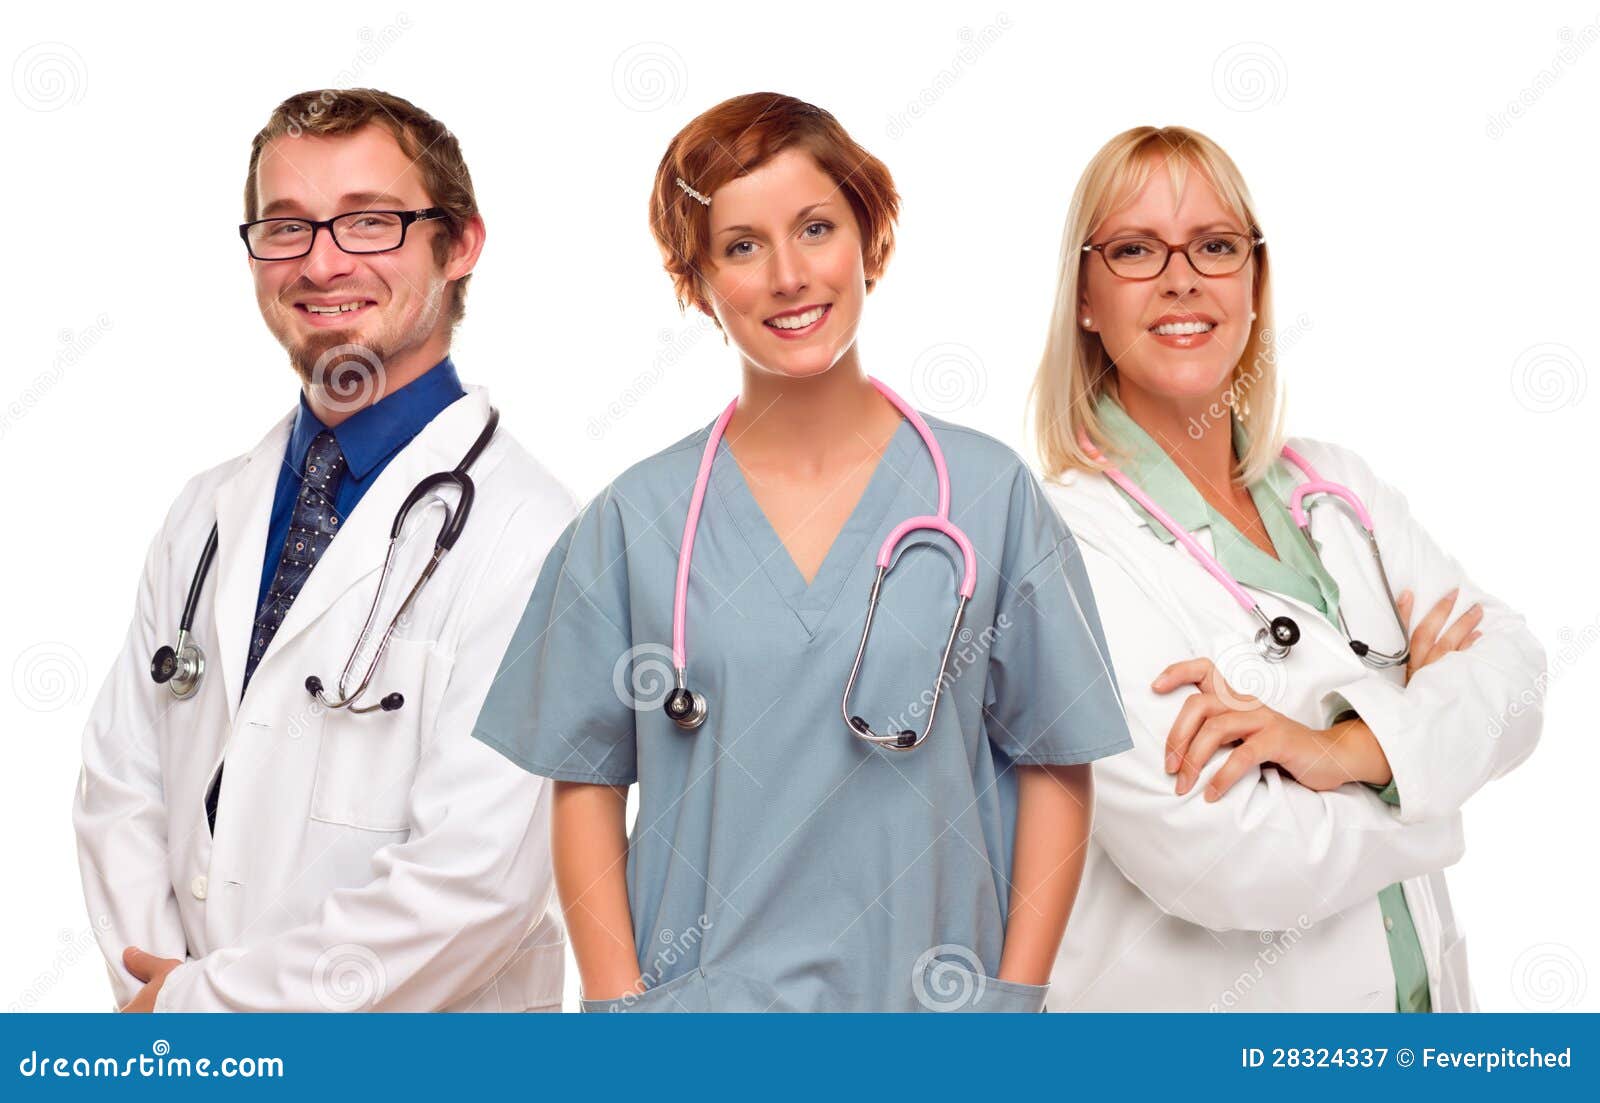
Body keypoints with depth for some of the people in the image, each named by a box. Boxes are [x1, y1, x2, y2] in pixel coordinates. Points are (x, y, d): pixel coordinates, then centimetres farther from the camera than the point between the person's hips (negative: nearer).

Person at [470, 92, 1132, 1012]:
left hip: (931, 1004, 0)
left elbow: (1056, 766, 0)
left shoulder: (990, 495, -3)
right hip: (699, 993, 0)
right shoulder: (634, 520, -2)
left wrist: (1016, 999, -5)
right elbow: (587, 781, 1)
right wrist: (620, 1003, -7)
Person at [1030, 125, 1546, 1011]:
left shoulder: (1340, 490, 2)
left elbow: (1515, 669, -8)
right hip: (1193, 999, -5)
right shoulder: (1068, 538, -19)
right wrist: (1408, 706, -11)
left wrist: (1349, 747, -25)